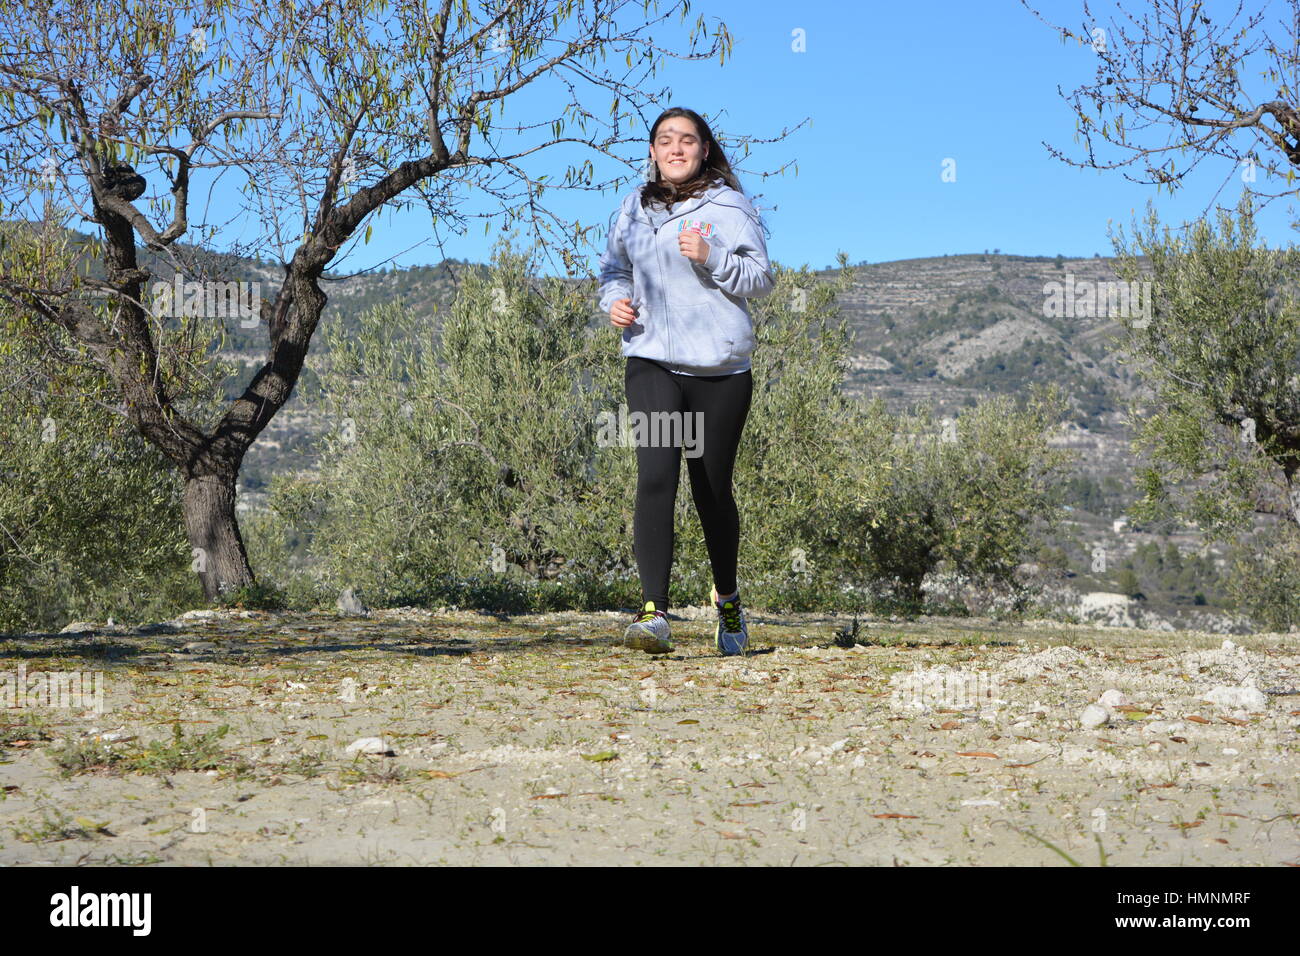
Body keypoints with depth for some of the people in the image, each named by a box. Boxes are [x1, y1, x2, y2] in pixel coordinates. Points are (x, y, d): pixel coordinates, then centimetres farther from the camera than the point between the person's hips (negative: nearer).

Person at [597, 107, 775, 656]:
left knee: (712, 490, 6)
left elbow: (762, 279, -3)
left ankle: (727, 599, 31)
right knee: (655, 478, -17)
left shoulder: (728, 206, 0)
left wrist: (711, 258, -18)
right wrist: (614, 299, 4)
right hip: (651, 363, 2)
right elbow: (613, 267, 26)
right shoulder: (635, 207, 12)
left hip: (719, 367, -2)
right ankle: (653, 612, -21)